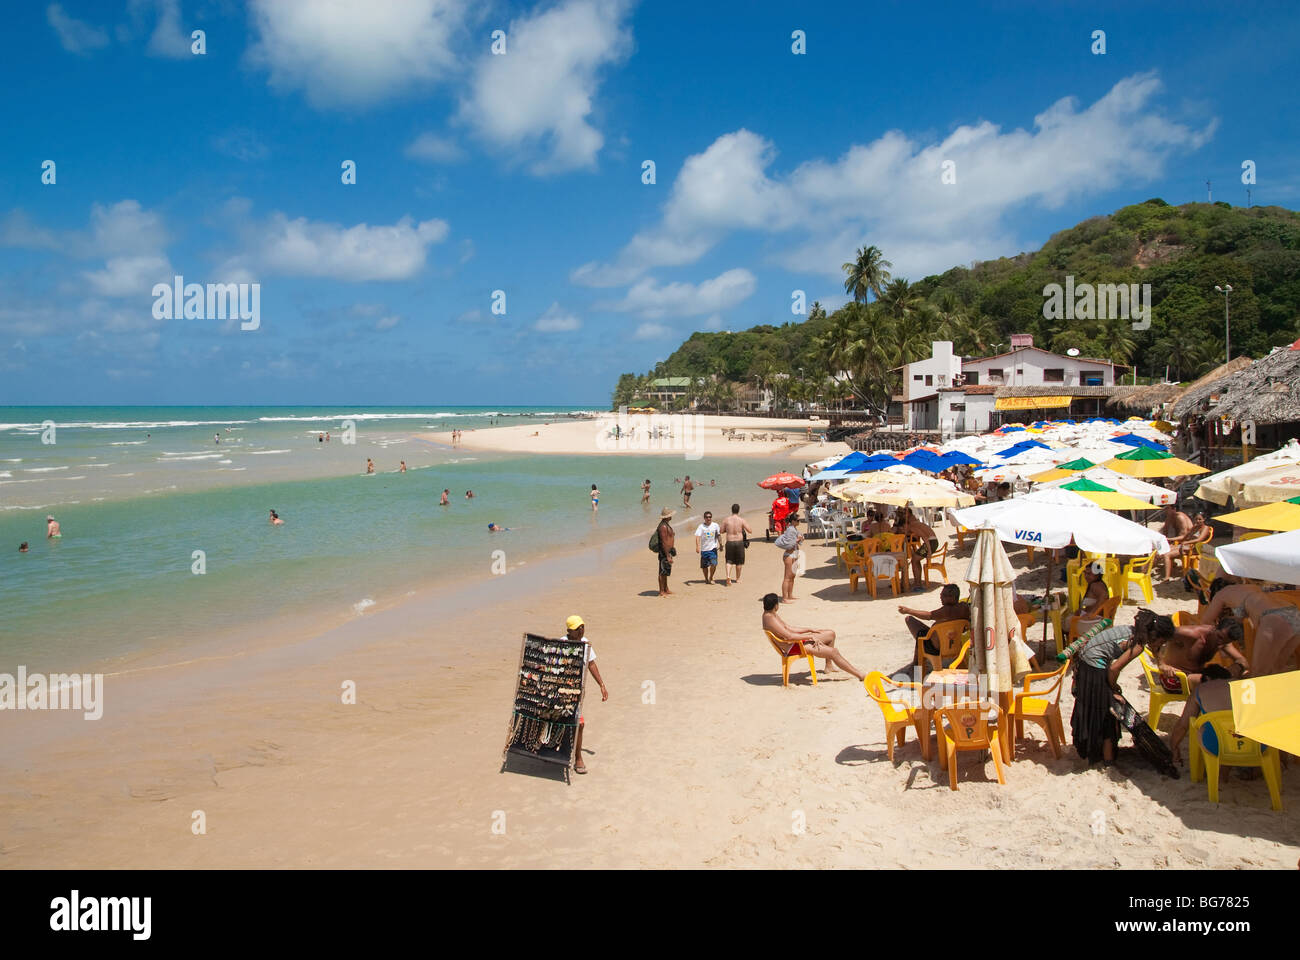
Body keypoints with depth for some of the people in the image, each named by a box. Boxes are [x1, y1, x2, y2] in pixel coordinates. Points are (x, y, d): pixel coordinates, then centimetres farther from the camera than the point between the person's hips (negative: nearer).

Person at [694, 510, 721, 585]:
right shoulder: (701, 526, -5)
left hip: (713, 548, 1)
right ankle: (706, 579, 28)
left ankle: (710, 578, 11)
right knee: (704, 566, 7)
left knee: (714, 564, -11)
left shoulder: (715, 525, 3)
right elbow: (698, 537, -14)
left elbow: (719, 535, 15)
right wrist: (697, 546, -27)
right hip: (704, 549, -1)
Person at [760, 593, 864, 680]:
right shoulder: (770, 619, -24)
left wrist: (810, 630, 12)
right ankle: (859, 675, -3)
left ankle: (828, 666, 34)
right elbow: (789, 636, -30)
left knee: (831, 634, 18)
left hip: (796, 642, 11)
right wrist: (810, 636, -20)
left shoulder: (770, 615, 8)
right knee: (833, 652, -14)